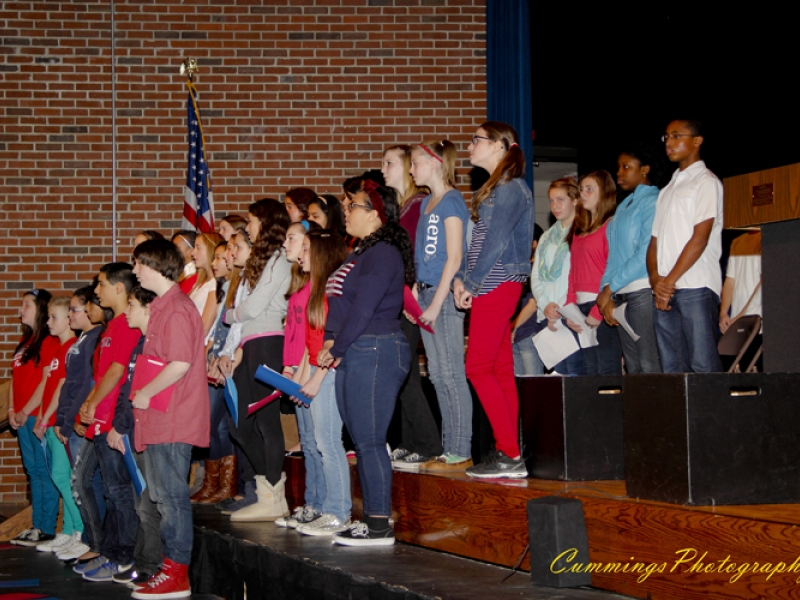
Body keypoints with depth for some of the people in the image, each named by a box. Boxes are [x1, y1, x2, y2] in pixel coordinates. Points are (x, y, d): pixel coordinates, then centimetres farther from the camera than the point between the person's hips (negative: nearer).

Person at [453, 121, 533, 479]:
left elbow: (497, 242, -17)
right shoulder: (491, 190, 18)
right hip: (487, 287, 10)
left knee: (478, 368, -11)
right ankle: (506, 452, 12)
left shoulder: (512, 189, -12)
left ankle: (511, 455, -10)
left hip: (498, 285, -10)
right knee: (500, 370, 9)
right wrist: (461, 278, 7)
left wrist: (472, 283, -13)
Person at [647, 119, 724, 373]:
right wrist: (655, 279, -1)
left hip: (696, 286, -7)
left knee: (703, 364, -11)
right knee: (672, 367, 3)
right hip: (664, 289, 7)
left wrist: (670, 281, -11)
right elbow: (655, 240, 17)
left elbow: (700, 238, -8)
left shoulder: (706, 181, 2)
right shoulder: (668, 189, 25)